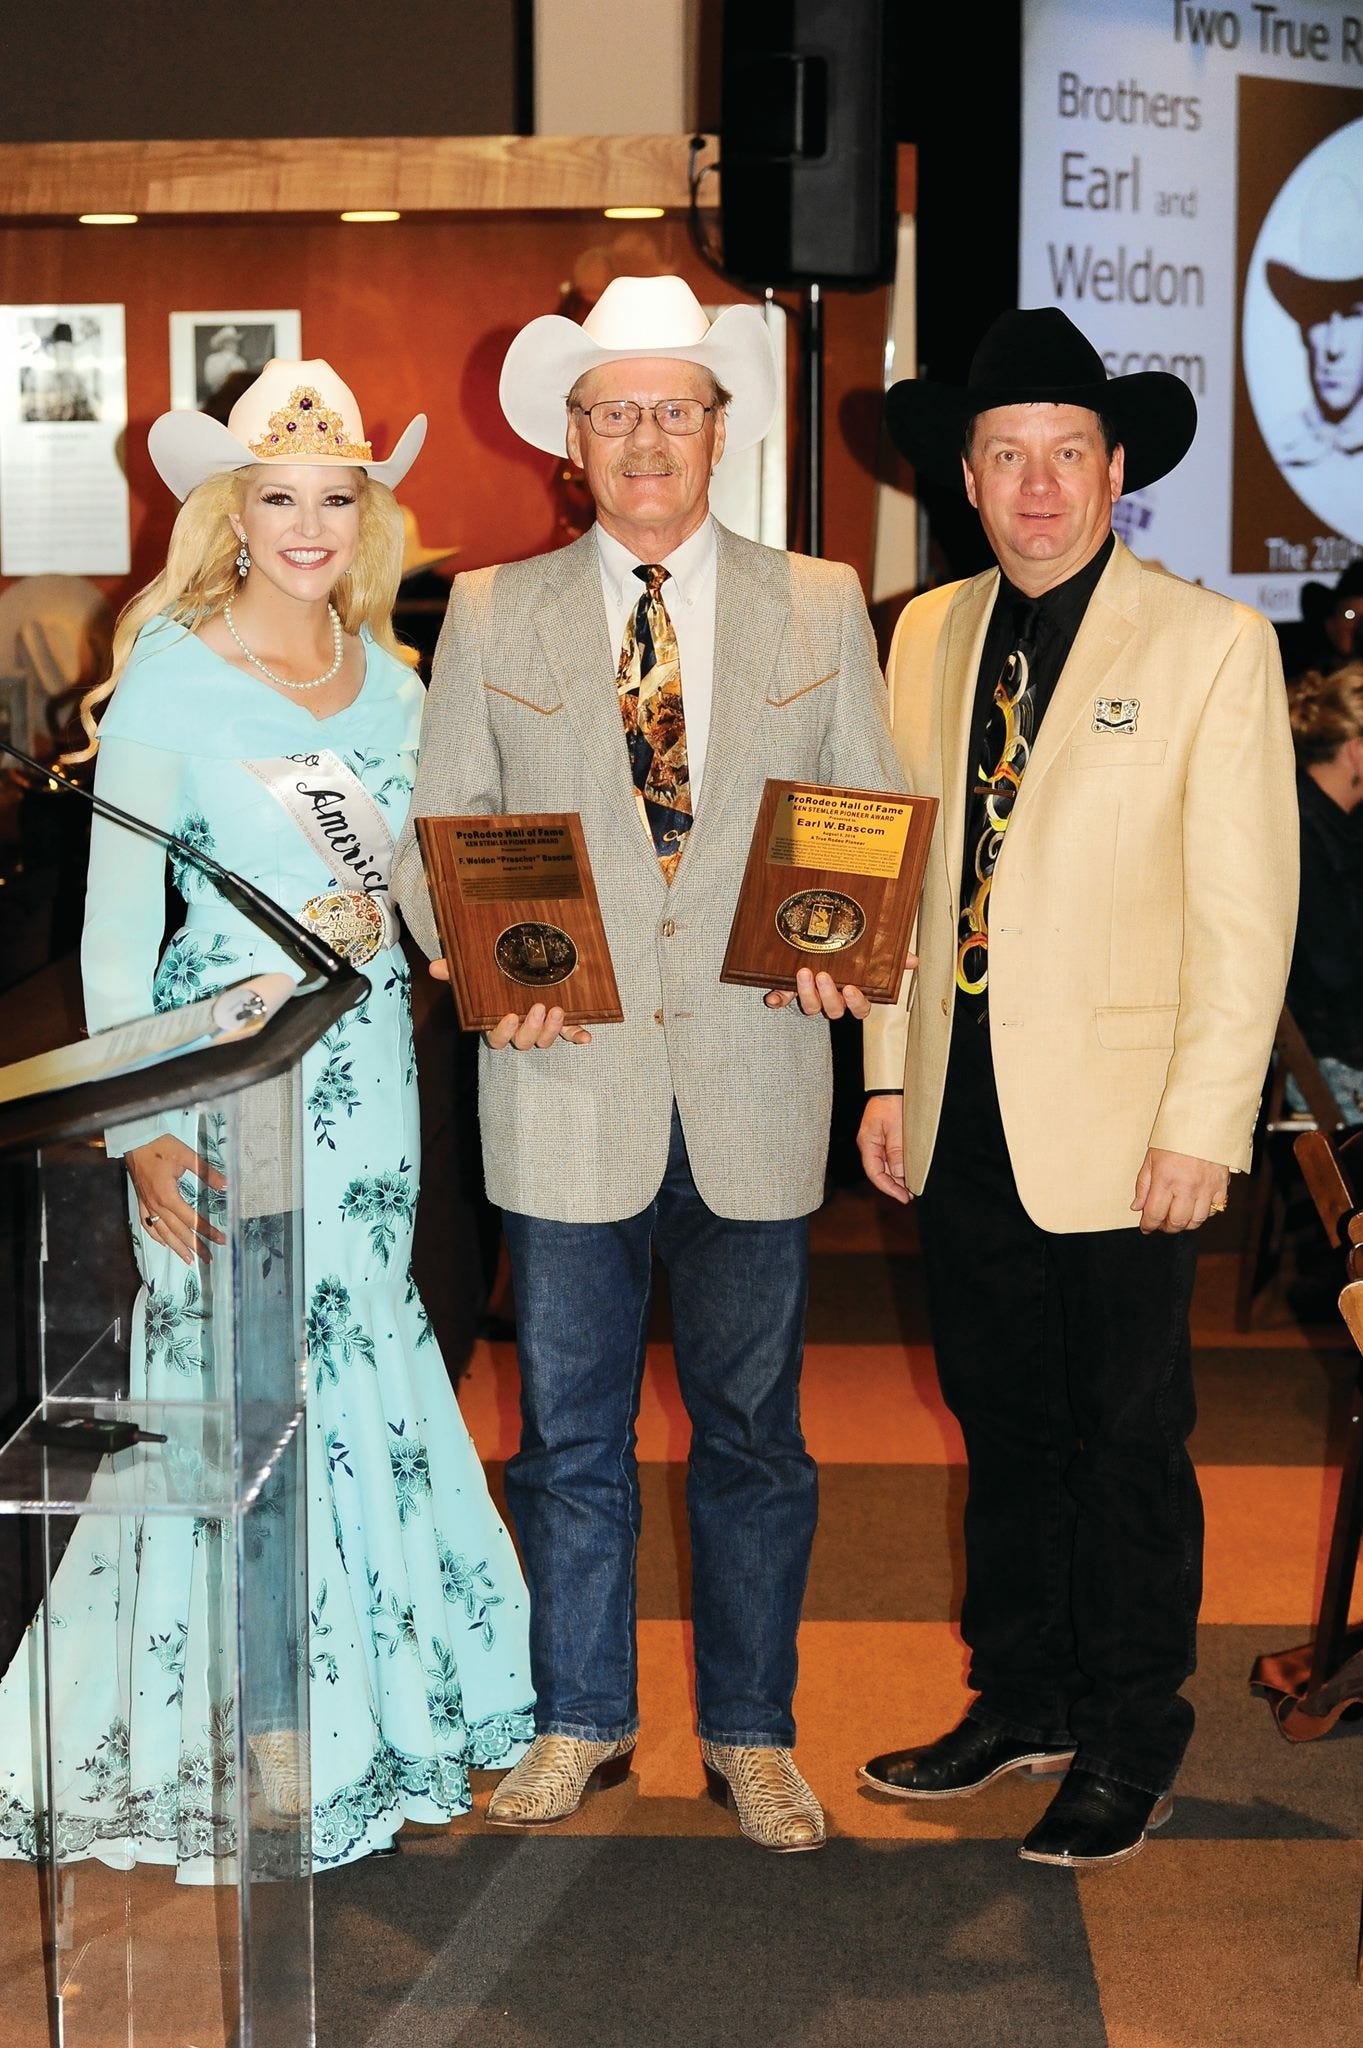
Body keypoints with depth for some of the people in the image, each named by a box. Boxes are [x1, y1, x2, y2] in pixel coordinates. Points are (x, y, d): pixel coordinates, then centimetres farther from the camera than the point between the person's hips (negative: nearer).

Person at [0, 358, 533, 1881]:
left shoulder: (391, 683, 8)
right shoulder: (171, 680, -7)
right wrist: (140, 1129, -15)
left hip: (369, 1075, 5)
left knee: (358, 1366, 11)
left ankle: (368, 1693, 28)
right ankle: (236, 1736, 17)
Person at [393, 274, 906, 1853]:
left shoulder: (819, 607, 8)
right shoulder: (491, 615, 7)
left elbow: (878, 820, 8)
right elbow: (434, 834, 6)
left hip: (756, 1077, 0)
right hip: (567, 1081, 0)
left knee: (752, 1429, 9)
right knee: (570, 1427, 10)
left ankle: (750, 1734, 24)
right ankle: (581, 1719, 27)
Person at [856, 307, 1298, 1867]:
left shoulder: (1212, 643, -6)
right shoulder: (928, 635, 10)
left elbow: (1247, 914, -8)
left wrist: (1201, 1129, -13)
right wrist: (889, 1076, 9)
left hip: (1117, 1126, -5)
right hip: (960, 1116, 5)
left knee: (1127, 1441, 6)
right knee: (1004, 1427, 15)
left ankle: (1127, 1744, 21)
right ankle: (1020, 1698, 31)